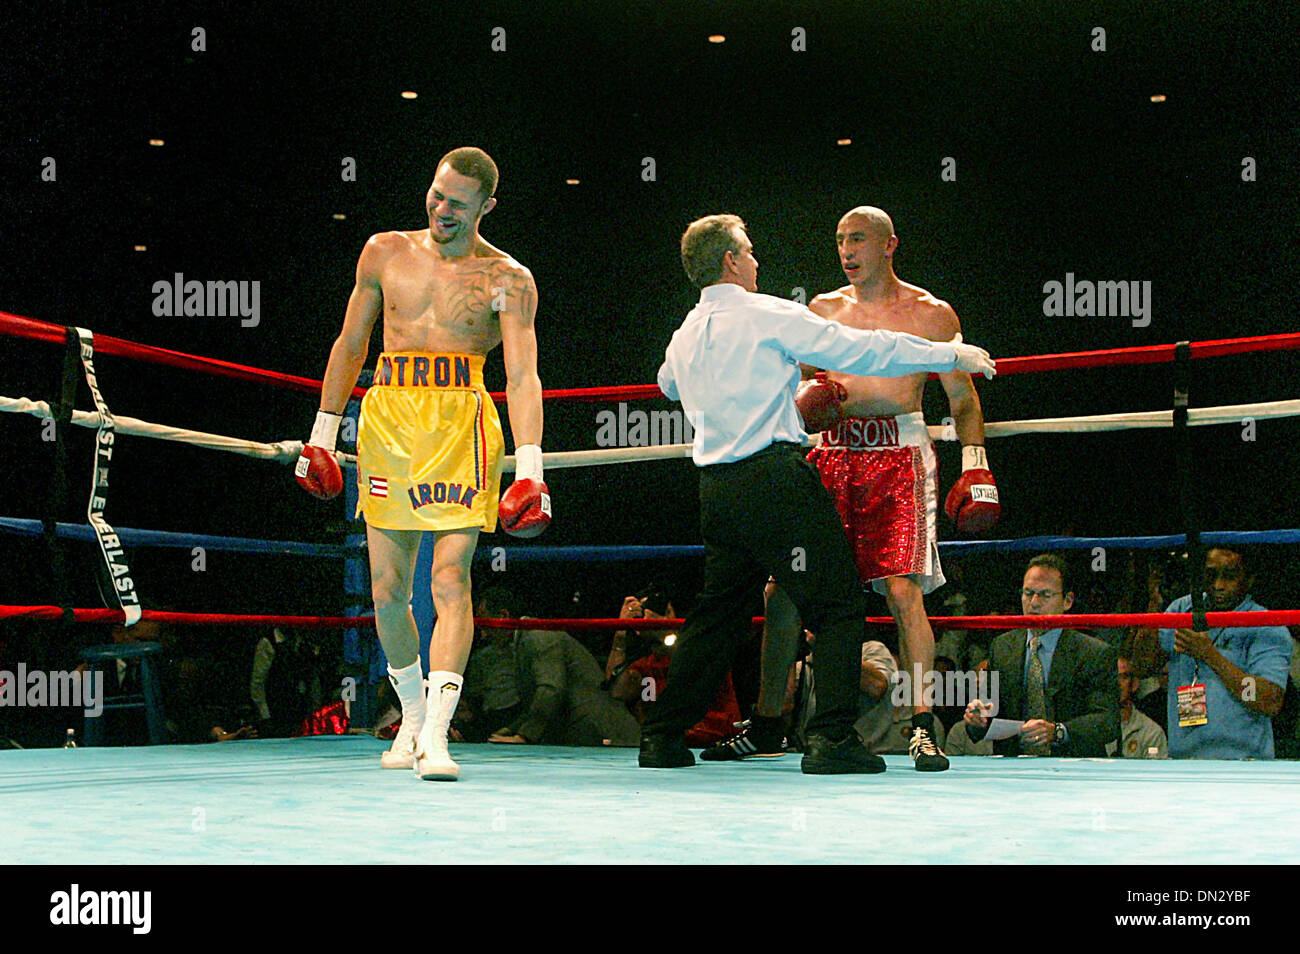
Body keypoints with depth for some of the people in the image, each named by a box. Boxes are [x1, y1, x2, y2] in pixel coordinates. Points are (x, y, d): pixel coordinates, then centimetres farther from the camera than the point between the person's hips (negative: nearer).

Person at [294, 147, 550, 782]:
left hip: (461, 424, -3)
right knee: (388, 589, 4)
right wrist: (324, 430, 19)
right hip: (386, 418, 3)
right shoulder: (385, 252, 14)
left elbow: (522, 377, -7)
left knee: (450, 580, -13)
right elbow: (351, 343, 22)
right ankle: (412, 713, 24)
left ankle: (436, 735, -15)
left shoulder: (507, 280, 3)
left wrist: (530, 467, -19)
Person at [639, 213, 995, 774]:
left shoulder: (684, 337, 14)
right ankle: (831, 738, -12)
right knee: (838, 606, -3)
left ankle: (662, 737, 17)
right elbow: (861, 350, -5)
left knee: (717, 611, 16)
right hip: (774, 475, -7)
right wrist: (950, 354, 2)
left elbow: (669, 385, 38)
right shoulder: (767, 315, -5)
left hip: (716, 486, 7)